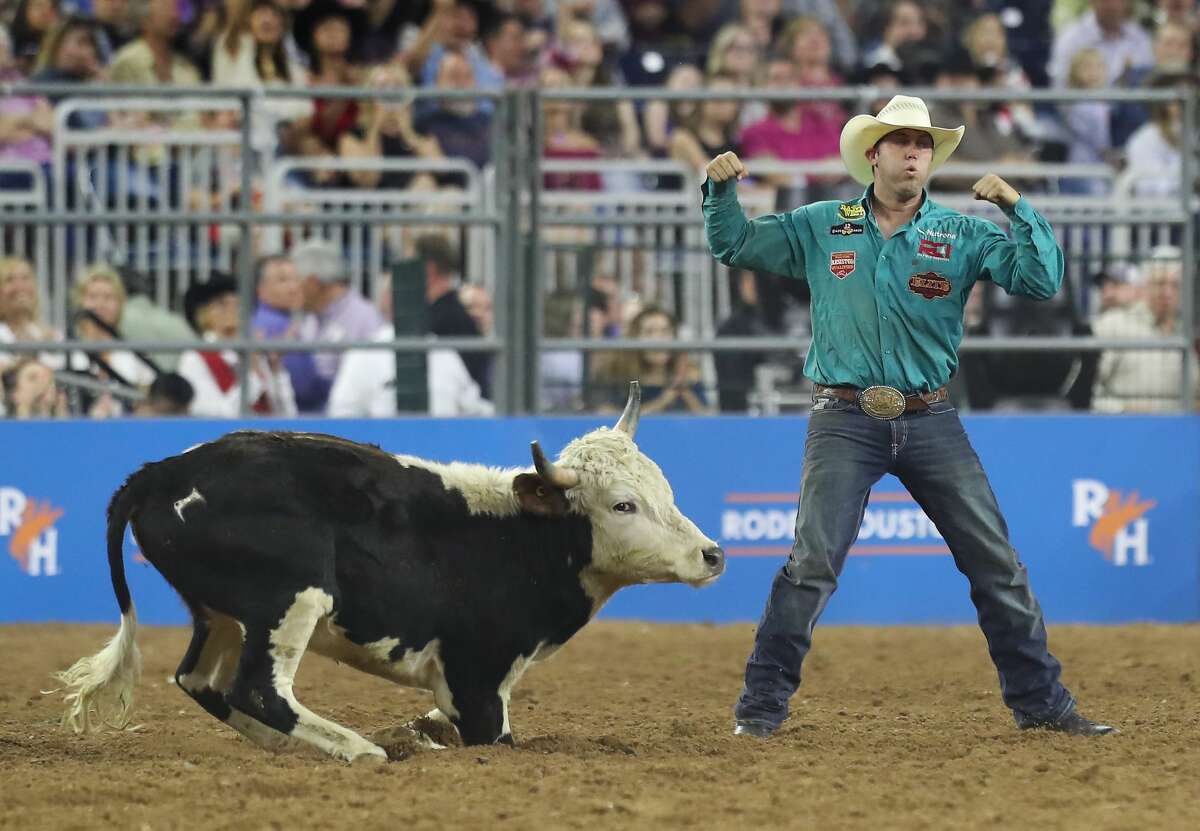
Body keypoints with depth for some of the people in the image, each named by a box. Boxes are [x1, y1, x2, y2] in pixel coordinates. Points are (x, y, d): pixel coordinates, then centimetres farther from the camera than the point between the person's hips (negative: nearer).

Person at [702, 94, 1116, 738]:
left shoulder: (962, 235, 5)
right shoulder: (821, 227, 7)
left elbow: (1040, 281, -6)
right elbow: (735, 244, 14)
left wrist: (1018, 211, -19)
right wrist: (722, 190, -5)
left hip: (930, 423, 1)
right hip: (845, 422, -1)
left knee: (996, 563, 3)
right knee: (813, 563, -10)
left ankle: (1041, 703, 12)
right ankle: (761, 706, -3)